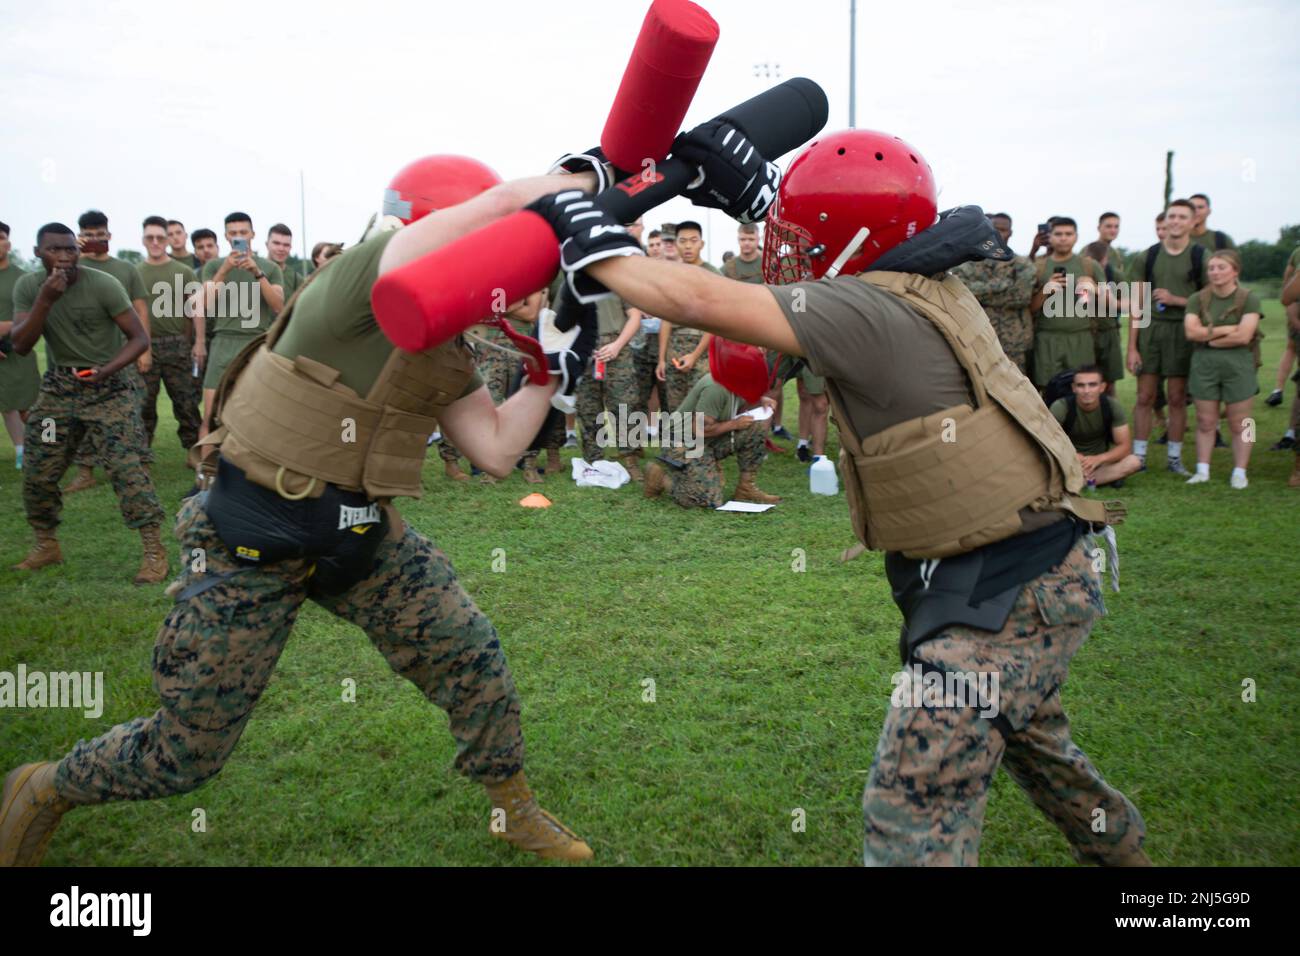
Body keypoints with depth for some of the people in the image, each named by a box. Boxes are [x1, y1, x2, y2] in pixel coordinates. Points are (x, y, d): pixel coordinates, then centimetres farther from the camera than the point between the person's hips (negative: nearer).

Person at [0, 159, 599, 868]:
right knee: (185, 753, 5)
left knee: (471, 656, 4)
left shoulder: (445, 351, 5)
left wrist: (558, 372, 0)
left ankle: (514, 810, 28)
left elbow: (496, 450, 4)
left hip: (359, 535, 8)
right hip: (253, 543, -7)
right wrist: (583, 176, -15)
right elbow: (499, 203, -29)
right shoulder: (362, 276, -20)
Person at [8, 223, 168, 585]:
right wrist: (45, 301, -23)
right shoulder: (28, 286, -3)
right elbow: (20, 346, -10)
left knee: (126, 465, -18)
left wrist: (106, 371, -29)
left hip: (110, 385, -5)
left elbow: (140, 338, -13)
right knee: (36, 473, 7)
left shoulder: (103, 285, -16)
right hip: (59, 385, 5)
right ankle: (46, 544, 28)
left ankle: (154, 551, -12)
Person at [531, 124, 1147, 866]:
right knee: (1027, 738, 33)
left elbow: (697, 302, -23)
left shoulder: (866, 310, -22)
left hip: (1004, 591, -10)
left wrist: (594, 245, -10)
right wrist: (755, 189, 17)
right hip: (1045, 570, 10)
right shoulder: (924, 283, 4)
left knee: (915, 813, -7)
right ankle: (1122, 848, 57)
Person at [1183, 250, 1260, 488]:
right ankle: (1202, 471, 12)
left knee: (1238, 424, 2)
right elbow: (1191, 331, -8)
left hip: (1238, 364, -2)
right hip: (1204, 365, 2)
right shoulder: (1198, 299, 5)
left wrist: (1209, 337, -7)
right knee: (1205, 422, 6)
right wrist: (1226, 329, -11)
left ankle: (1239, 473, 9)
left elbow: (1243, 336, -13)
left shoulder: (1248, 299, -2)